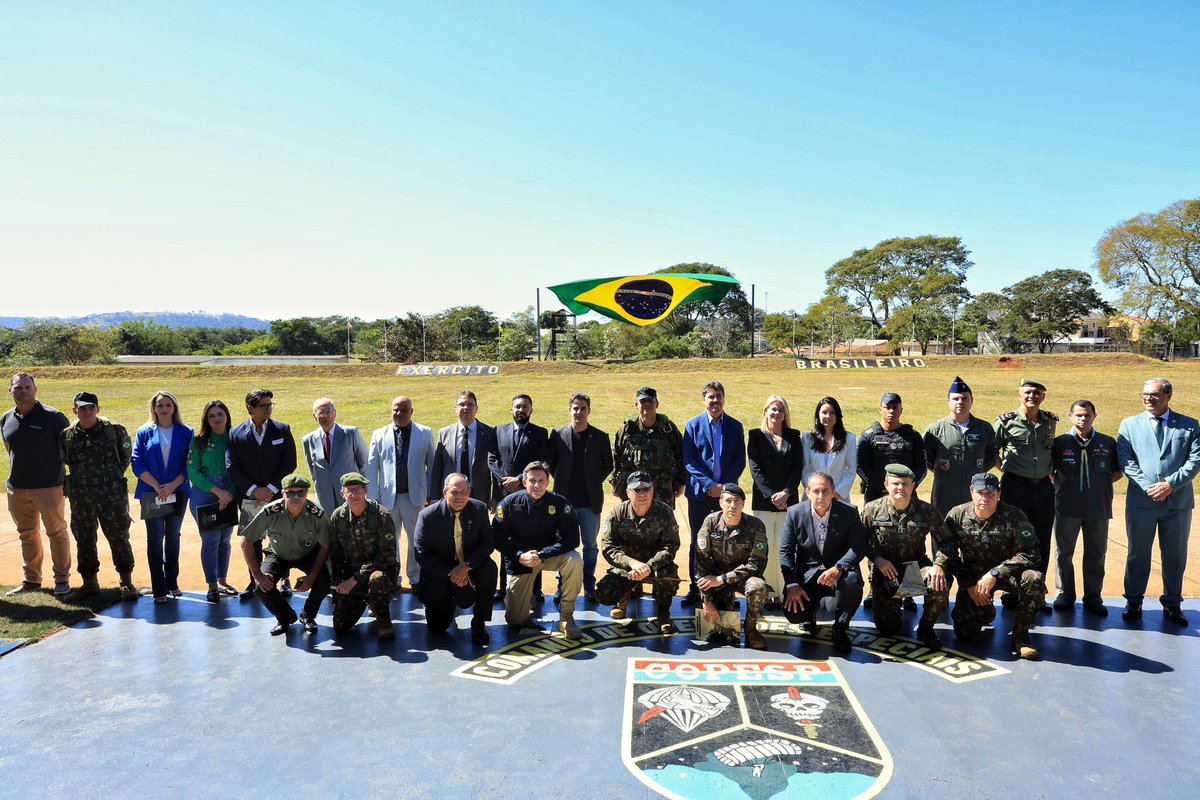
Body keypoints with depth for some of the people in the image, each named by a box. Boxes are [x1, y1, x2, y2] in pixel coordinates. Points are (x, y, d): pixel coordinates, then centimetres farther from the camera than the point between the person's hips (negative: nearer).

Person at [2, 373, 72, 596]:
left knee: (57, 532, 4)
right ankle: (31, 580, 25)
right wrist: (18, 471, 16)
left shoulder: (53, 417, -10)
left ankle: (62, 579, 12)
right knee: (27, 535, 14)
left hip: (49, 487, -5)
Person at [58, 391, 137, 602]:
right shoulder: (67, 435, 4)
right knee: (84, 540, 11)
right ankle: (89, 582, 25)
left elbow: (126, 456, 6)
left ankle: (126, 582, 12)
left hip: (112, 495, -3)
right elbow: (65, 460, 17)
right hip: (80, 497, 3)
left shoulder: (114, 430, -3)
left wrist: (113, 477, 6)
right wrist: (83, 477, 12)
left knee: (119, 538, 1)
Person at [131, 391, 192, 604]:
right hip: (151, 494, -1)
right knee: (155, 538, -2)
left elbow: (189, 464, 0)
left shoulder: (185, 433, 4)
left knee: (173, 536, 10)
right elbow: (137, 463, -2)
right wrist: (156, 486, -13)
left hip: (177, 493, 1)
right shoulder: (145, 433, 3)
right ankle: (159, 589, 3)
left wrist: (173, 485, -13)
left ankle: (172, 584, 20)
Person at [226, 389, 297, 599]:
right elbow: (231, 467, -2)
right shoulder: (236, 434, 3)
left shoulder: (282, 430, 2)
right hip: (249, 498, 1)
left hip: (277, 496, -1)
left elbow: (290, 463, -2)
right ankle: (255, 582, 19)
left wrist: (271, 489, -11)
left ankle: (284, 580, 16)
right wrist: (254, 489, -11)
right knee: (252, 542, 7)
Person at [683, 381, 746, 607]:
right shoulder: (693, 425, 2)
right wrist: (710, 485, -13)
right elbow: (688, 460, -4)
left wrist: (725, 485, -10)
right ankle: (695, 588, 14)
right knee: (698, 542, 6)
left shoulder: (735, 427, 7)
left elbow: (740, 460, 4)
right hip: (700, 493, -1)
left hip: (727, 492, 1)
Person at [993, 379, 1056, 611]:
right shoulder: (1007, 421, -5)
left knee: (1042, 542, 6)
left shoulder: (1050, 422, 6)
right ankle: (1012, 592, 13)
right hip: (1015, 487, -4)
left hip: (1043, 487, 4)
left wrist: (1051, 472, 13)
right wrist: (1006, 469, 0)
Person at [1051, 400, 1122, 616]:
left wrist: (1100, 484, -1)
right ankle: (1065, 594, 20)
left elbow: (1118, 472, 12)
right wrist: (1061, 485, -2)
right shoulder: (1060, 442, 0)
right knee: (1064, 552, 7)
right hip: (1067, 507, -1)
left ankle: (1093, 597, 20)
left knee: (1096, 554, 8)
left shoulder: (1108, 443, 4)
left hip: (1098, 508, 1)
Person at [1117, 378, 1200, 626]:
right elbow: (1126, 461, -3)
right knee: (1138, 554, 8)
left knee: (1175, 555, 10)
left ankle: (1172, 604, 24)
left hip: (1178, 501, 1)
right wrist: (1149, 487, -14)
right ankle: (1133, 602, 20)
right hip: (1141, 501, 0)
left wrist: (1171, 484, -15)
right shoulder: (1129, 425, 5)